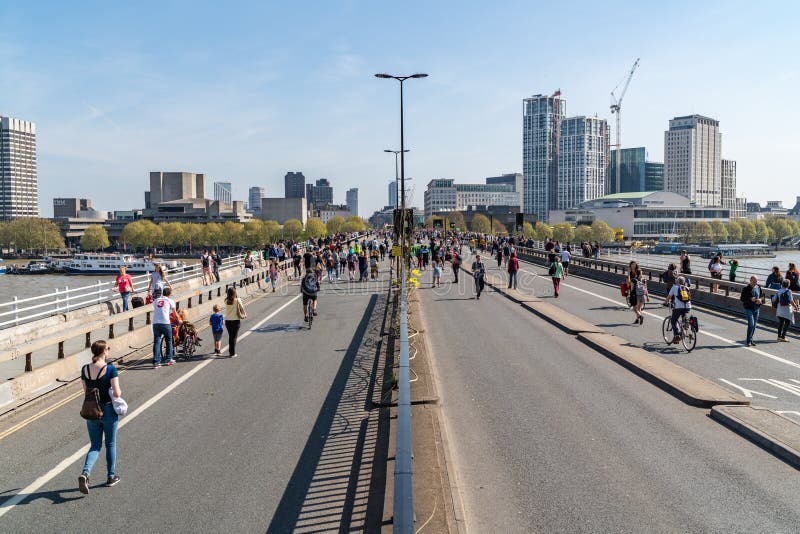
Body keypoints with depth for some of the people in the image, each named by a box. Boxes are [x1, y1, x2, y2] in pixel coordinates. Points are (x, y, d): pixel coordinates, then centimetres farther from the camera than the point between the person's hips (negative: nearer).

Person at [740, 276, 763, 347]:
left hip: (756, 309, 6)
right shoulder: (746, 288, -8)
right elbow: (742, 298, -9)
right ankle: (748, 341, -9)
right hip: (748, 309, -6)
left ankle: (750, 340, 21)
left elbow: (762, 296, 16)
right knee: (751, 324, -15)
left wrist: (760, 299, -7)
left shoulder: (758, 288, 7)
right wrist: (750, 299, -23)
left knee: (754, 325, 9)